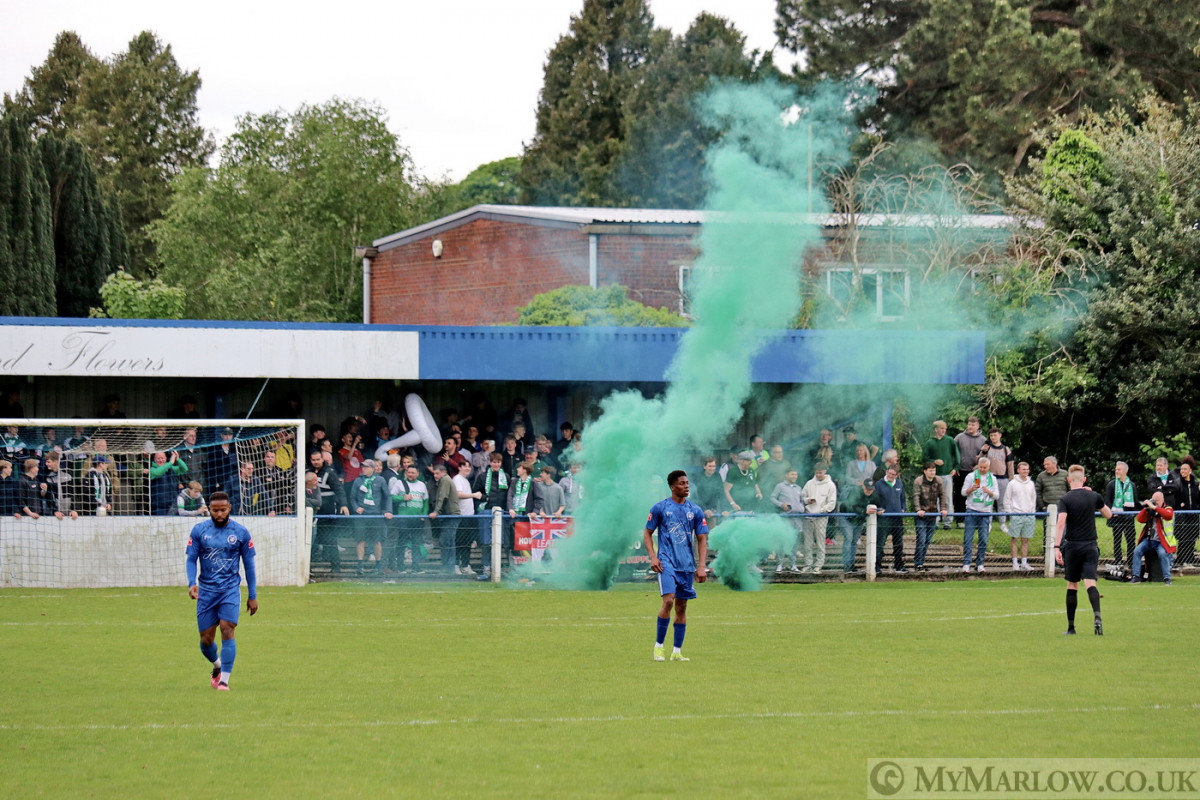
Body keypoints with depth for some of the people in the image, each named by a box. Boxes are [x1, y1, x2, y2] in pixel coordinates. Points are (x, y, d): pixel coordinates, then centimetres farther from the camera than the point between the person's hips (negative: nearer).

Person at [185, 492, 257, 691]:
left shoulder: (241, 532, 0)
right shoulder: (199, 530, 1)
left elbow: (248, 564, 5)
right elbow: (191, 559, 2)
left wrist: (252, 596, 4)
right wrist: (192, 583, -17)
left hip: (230, 589, -2)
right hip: (206, 590, 2)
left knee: (227, 631, -17)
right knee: (206, 639, 4)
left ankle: (224, 680, -14)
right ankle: (217, 665, 36)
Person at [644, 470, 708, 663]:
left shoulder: (695, 510, 8)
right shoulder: (660, 508, 1)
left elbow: (702, 540, 10)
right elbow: (647, 533, 6)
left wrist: (701, 566, 0)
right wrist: (652, 557, -8)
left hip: (687, 565, 4)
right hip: (666, 562, -4)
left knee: (682, 606, 5)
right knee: (668, 600, -19)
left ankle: (677, 651, 10)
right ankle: (658, 646, -8)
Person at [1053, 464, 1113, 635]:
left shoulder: (1065, 499, -6)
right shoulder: (1094, 497, 3)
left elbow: (1060, 523, -18)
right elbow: (1108, 514, 20)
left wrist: (1057, 547, -21)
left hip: (1072, 546, -1)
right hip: (1090, 546, 1)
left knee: (1072, 586, 10)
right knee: (1090, 583, -7)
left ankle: (1071, 627, 14)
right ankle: (1097, 617, -32)